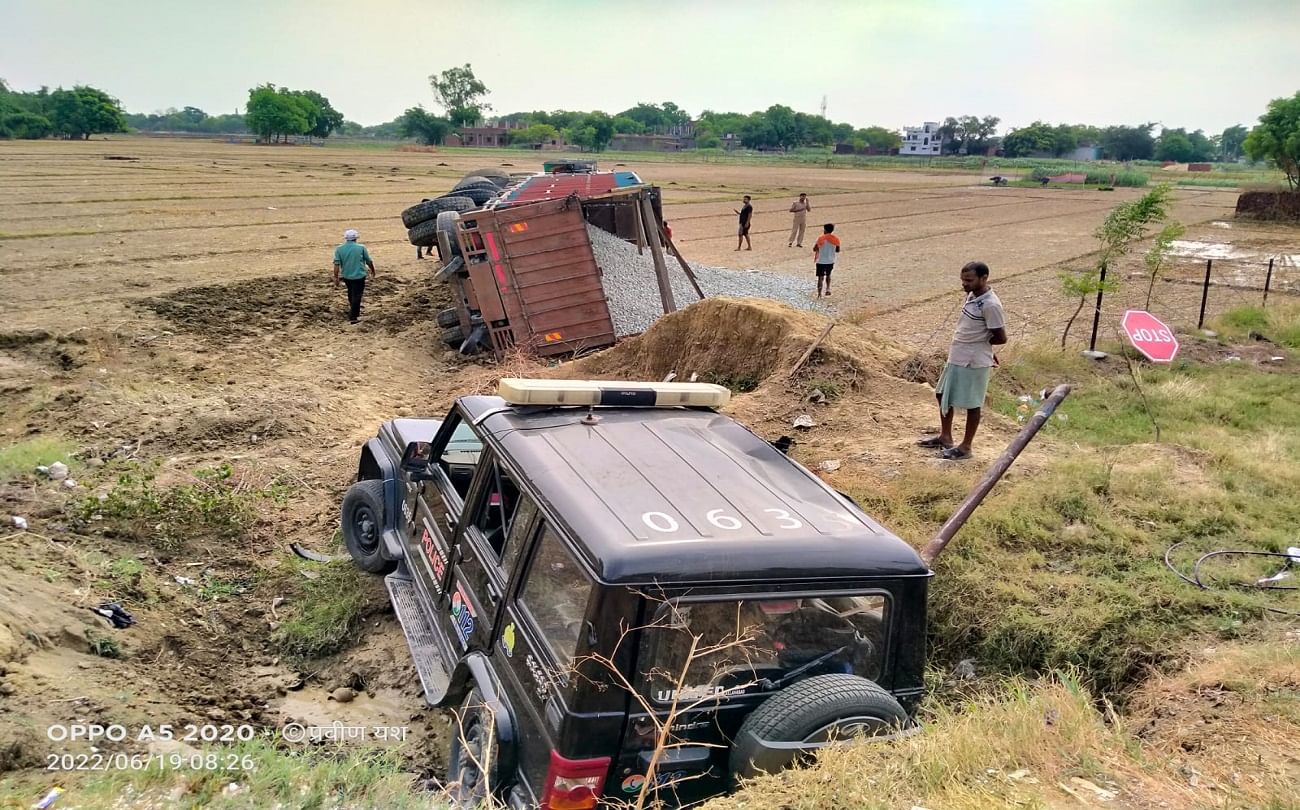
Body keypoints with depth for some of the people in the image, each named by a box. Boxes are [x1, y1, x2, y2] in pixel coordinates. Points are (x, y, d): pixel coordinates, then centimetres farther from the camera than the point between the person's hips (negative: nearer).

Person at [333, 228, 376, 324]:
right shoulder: (361, 248, -7)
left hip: (346, 276, 3)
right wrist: (372, 271, 17)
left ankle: (353, 310, 41)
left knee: (351, 292, 24)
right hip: (359, 276, -3)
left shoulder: (339, 249, -3)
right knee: (356, 295, 1)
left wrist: (336, 277, -4)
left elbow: (337, 264, -8)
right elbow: (369, 261, 0)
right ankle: (353, 317, 0)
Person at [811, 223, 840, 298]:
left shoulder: (821, 238, -14)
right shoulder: (836, 239, -2)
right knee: (828, 275, 26)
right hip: (831, 261, 4)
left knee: (820, 277, 0)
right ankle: (828, 289, 18)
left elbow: (814, 249, -9)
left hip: (821, 261, -4)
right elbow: (837, 250, 7)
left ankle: (819, 292, -9)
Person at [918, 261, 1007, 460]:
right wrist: (977, 342, 7)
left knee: (972, 403, 4)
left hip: (973, 362, -10)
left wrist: (977, 342, -6)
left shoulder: (990, 305, -21)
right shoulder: (972, 296, 6)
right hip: (956, 358, 10)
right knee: (943, 394, 19)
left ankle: (965, 447, 16)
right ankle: (945, 437, 34)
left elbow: (1001, 338, -18)